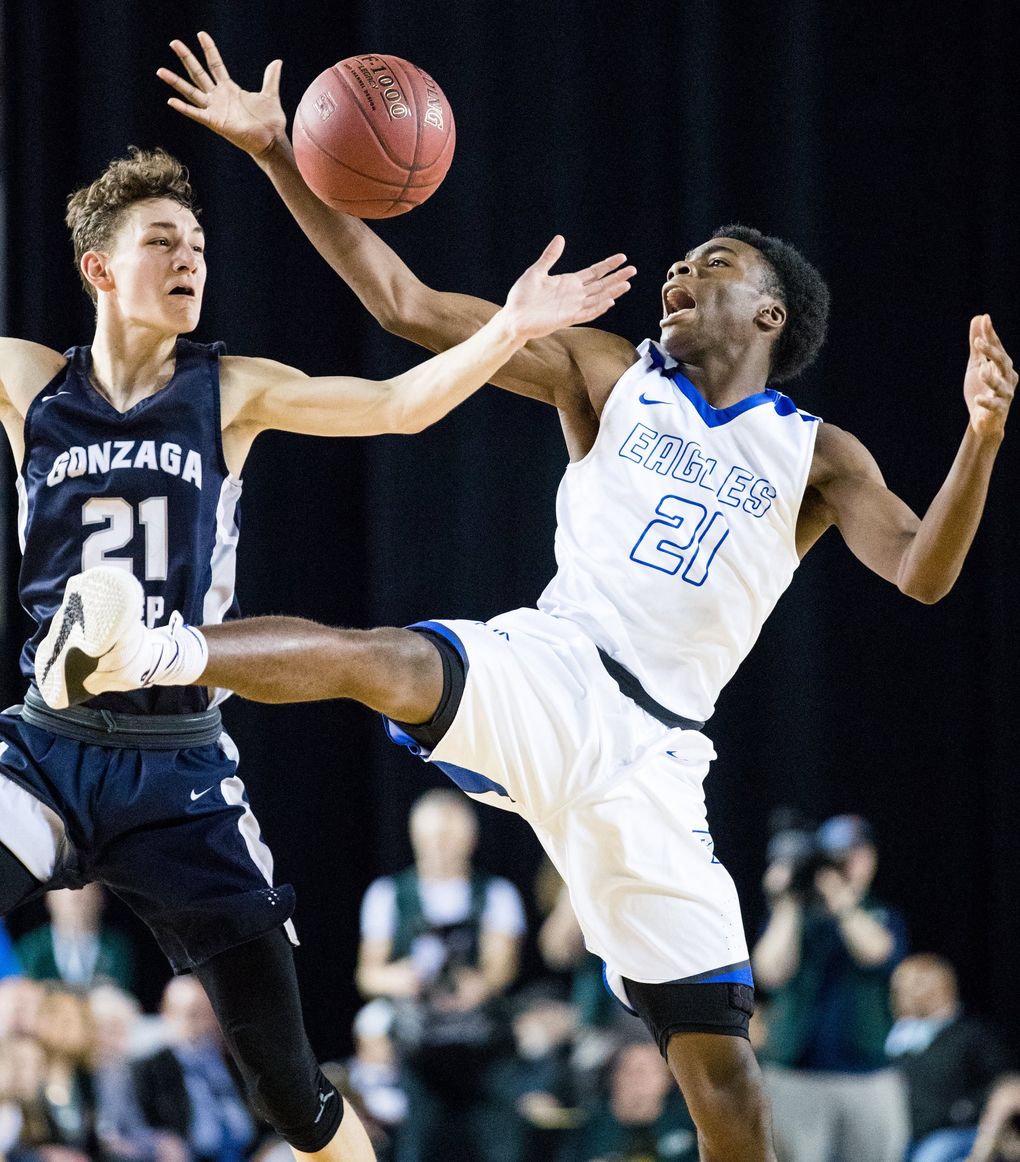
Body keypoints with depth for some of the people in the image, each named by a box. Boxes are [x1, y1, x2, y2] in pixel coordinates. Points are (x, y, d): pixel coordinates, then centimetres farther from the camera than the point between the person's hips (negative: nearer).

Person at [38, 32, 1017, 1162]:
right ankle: (142, 652, -57)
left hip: (652, 749, 1)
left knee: (716, 1052, -3)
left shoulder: (818, 457, 13)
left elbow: (920, 572, -4)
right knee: (394, 664, -35)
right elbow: (406, 306, 8)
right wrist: (273, 153, 0)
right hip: (547, 672, -1)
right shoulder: (608, 375, 13)